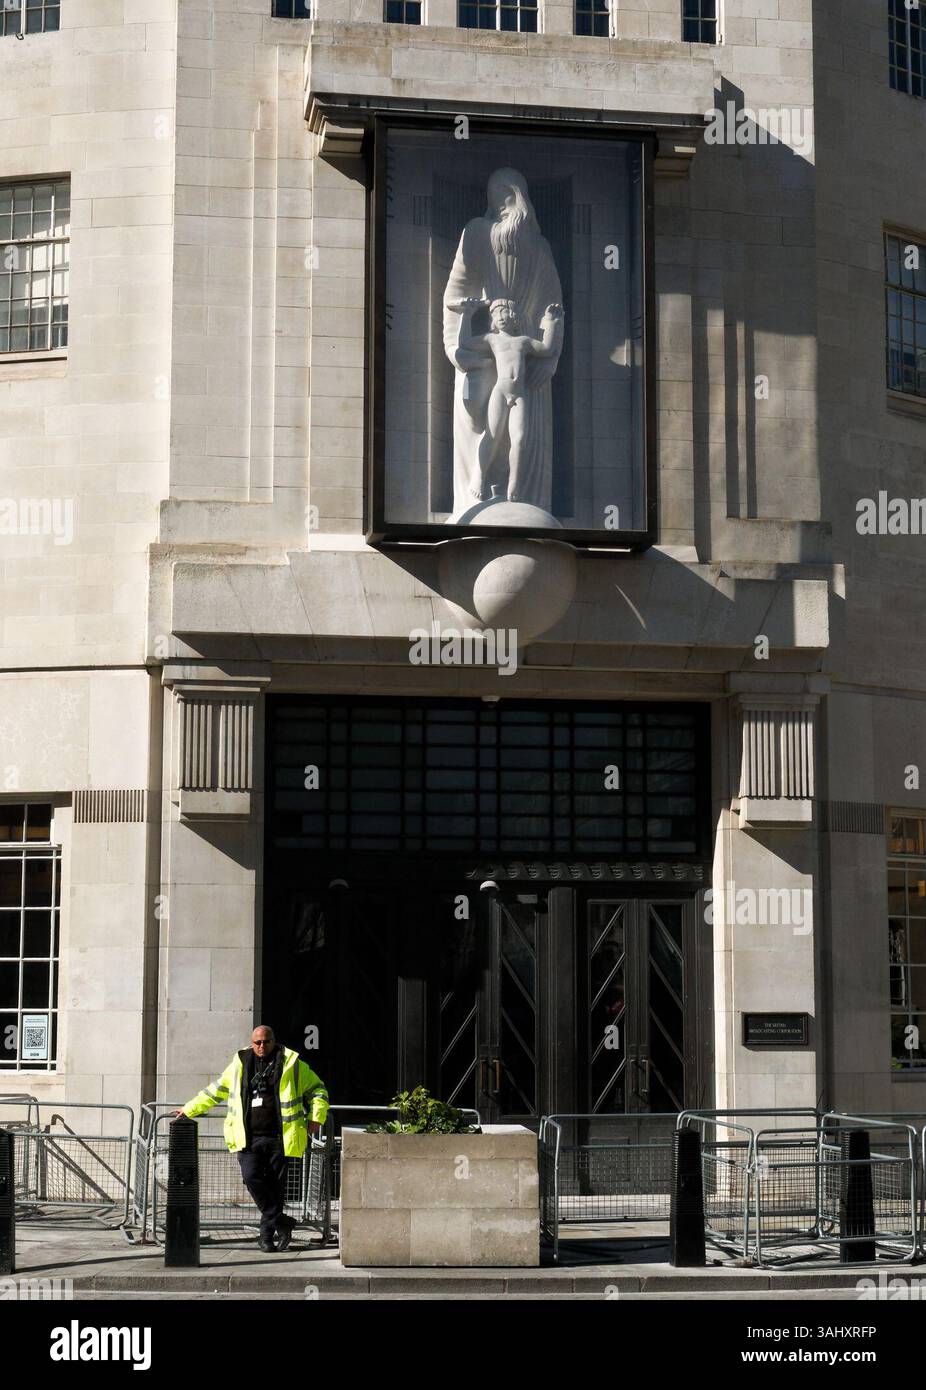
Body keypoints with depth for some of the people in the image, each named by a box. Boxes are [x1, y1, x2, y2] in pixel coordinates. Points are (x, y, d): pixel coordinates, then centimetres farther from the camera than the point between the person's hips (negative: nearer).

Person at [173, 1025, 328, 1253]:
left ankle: (267, 1233, 12)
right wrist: (189, 1110, 25)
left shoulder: (291, 1064, 6)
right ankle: (282, 1223, -10)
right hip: (249, 1138, 1)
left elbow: (318, 1088, 15)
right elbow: (215, 1090, 24)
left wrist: (316, 1118, 3)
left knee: (275, 1185, -1)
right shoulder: (240, 1065, 12)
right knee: (252, 1178, -18)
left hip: (278, 1138, -1)